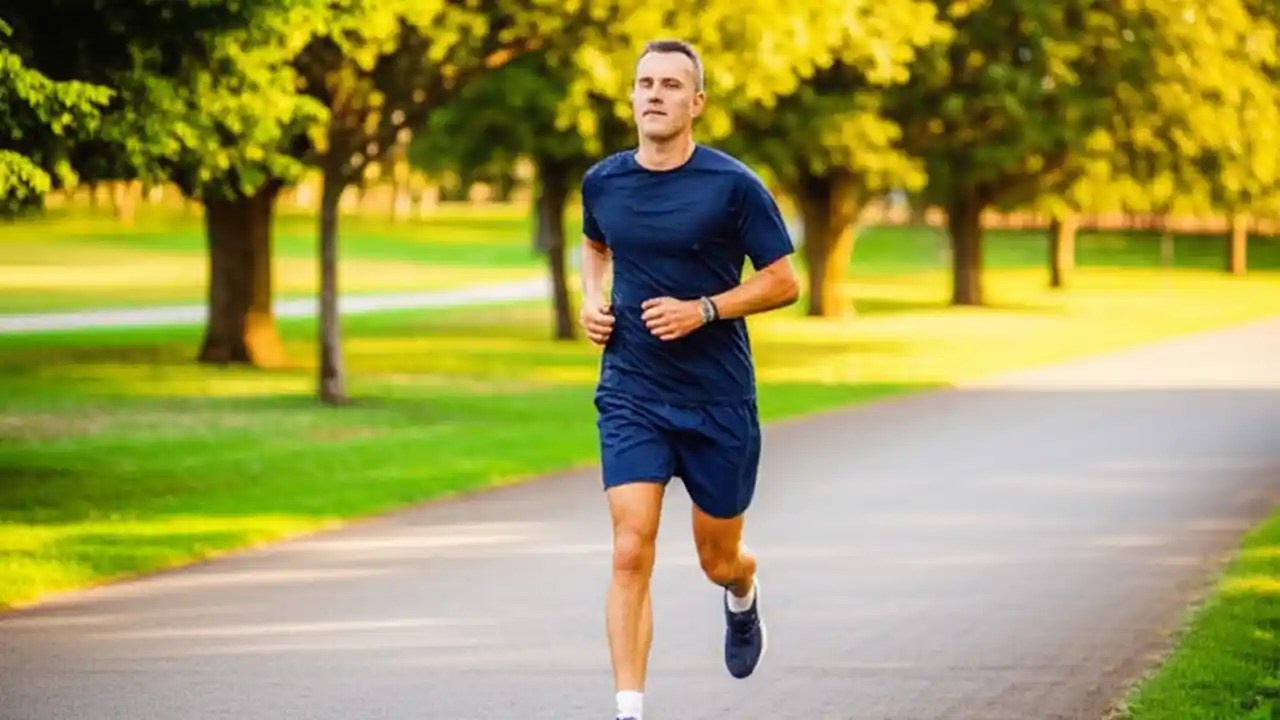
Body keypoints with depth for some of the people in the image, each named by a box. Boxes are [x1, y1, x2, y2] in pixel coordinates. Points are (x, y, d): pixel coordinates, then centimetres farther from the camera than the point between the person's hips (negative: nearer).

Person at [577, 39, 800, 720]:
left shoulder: (732, 185, -11)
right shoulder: (602, 182, 1)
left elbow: (783, 282, -6)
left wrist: (702, 311, -18)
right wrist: (592, 300, 4)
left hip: (719, 400, -1)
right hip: (630, 395, 2)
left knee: (718, 559, 14)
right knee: (631, 553, -14)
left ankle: (742, 596, 52)